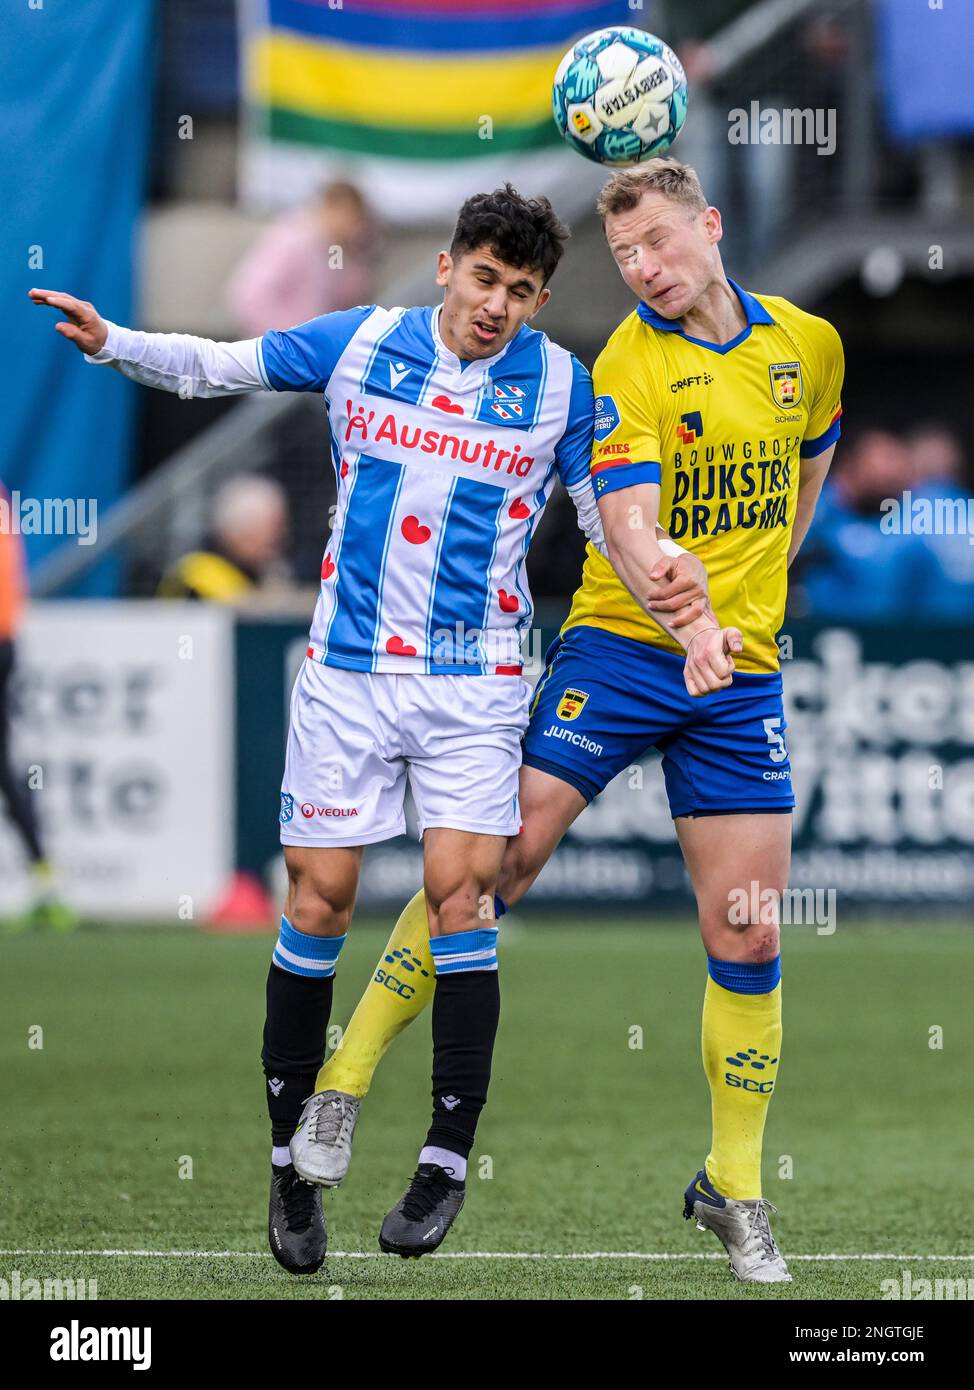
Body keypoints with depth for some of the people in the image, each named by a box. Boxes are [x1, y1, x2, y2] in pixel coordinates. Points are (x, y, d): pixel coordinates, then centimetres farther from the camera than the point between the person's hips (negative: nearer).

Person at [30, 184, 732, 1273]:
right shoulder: (359, 345, 1)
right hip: (348, 670, 1)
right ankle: (293, 1157, 11)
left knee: (458, 890, -11)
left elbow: (613, 511, 7)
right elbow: (214, 365, 9)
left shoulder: (560, 387, 0)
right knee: (318, 902, -1)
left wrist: (672, 588, -12)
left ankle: (447, 1159, -4)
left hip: (474, 676, -1)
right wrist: (111, 343, -7)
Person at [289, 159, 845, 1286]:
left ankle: (733, 1188, 13)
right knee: (498, 856, -12)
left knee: (745, 935, -1)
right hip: (619, 648, -3)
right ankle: (347, 1082, 0)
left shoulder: (808, 343, 6)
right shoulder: (628, 366, -9)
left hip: (743, 672, 3)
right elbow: (628, 521, -23)